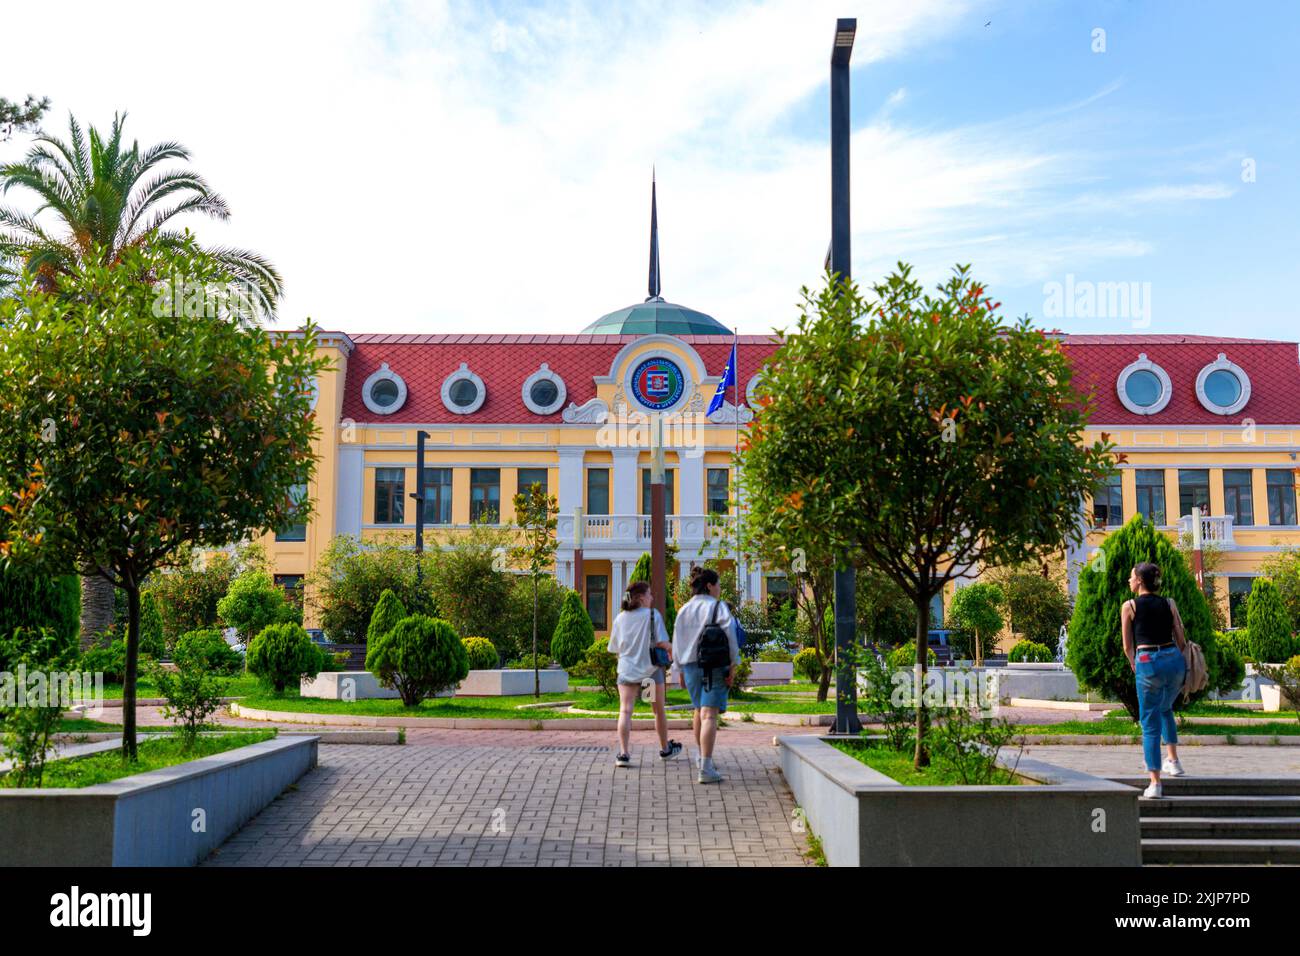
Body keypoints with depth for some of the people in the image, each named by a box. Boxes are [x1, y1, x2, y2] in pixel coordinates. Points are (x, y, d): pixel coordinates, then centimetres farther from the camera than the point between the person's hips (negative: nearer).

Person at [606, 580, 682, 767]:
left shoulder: (620, 618, 4)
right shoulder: (653, 615, -7)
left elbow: (614, 648, 8)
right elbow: (662, 643, -14)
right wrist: (673, 650, 5)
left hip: (627, 670, 2)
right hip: (650, 669, -2)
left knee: (625, 711, -5)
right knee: (659, 711, 16)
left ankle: (623, 753, -19)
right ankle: (665, 749, 32)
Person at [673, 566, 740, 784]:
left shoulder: (683, 610, 9)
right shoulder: (718, 607, -8)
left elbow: (677, 644, 12)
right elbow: (729, 637, -15)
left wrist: (680, 670, 19)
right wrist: (732, 666, -11)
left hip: (690, 666, 6)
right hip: (714, 667, -6)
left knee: (698, 710, 22)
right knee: (709, 714, -10)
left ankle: (703, 756, 39)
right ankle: (706, 768, -18)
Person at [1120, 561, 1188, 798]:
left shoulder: (1129, 606, -1)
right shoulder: (1169, 604, 8)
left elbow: (1128, 647, 3)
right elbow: (1181, 641, 9)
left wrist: (1134, 666, 19)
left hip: (1148, 662, -4)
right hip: (1174, 659, 4)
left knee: (1150, 724, 3)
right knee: (1165, 709, 32)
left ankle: (1155, 783, 0)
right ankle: (1173, 761, 33)